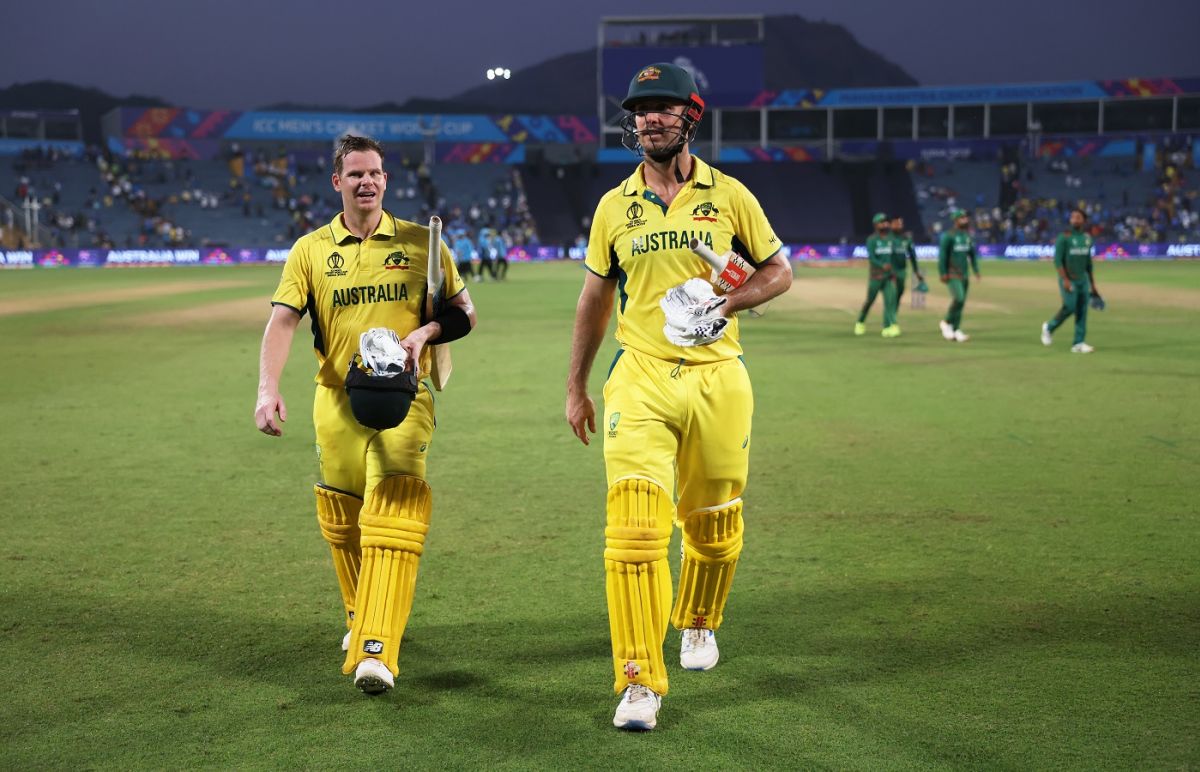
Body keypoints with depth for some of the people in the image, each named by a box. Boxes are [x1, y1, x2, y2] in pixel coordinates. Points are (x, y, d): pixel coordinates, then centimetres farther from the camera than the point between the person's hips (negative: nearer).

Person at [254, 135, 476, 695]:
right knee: (342, 522, 11)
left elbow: (464, 313, 8)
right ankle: (361, 614, 38)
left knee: (391, 516, -16)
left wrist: (424, 333, -13)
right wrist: (268, 390, -20)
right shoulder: (310, 250, 6)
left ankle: (376, 652, -21)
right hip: (337, 398, 2)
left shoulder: (420, 243, 6)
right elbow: (282, 320, -4)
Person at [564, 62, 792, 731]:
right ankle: (641, 682, -8)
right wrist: (576, 389, 18)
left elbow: (779, 272, 11)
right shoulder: (615, 207, 8)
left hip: (717, 380, 0)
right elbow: (595, 301, 16)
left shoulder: (729, 195, 4)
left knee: (715, 525, 12)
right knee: (635, 531, -14)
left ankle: (699, 622, 42)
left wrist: (726, 301, -9)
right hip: (640, 380, 0)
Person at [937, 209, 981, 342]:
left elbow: (972, 255, 18)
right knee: (959, 298, -20)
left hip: (964, 274, 7)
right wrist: (943, 273, -17)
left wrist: (976, 271, 11)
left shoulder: (968, 236, 14)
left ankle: (956, 330, 10)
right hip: (951, 274, -7)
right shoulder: (948, 236, -9)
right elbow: (942, 255, -12)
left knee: (961, 302, 5)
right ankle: (946, 323, 0)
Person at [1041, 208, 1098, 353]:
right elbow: (1057, 260, -13)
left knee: (1082, 311, 0)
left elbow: (1088, 262, 17)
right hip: (1068, 279, -6)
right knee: (1069, 307, -14)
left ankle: (1079, 343, 3)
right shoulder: (1063, 237, -8)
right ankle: (1049, 327, 12)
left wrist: (1092, 283, 16)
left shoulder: (1087, 238, 10)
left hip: (1083, 279, 6)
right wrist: (1065, 280, -22)